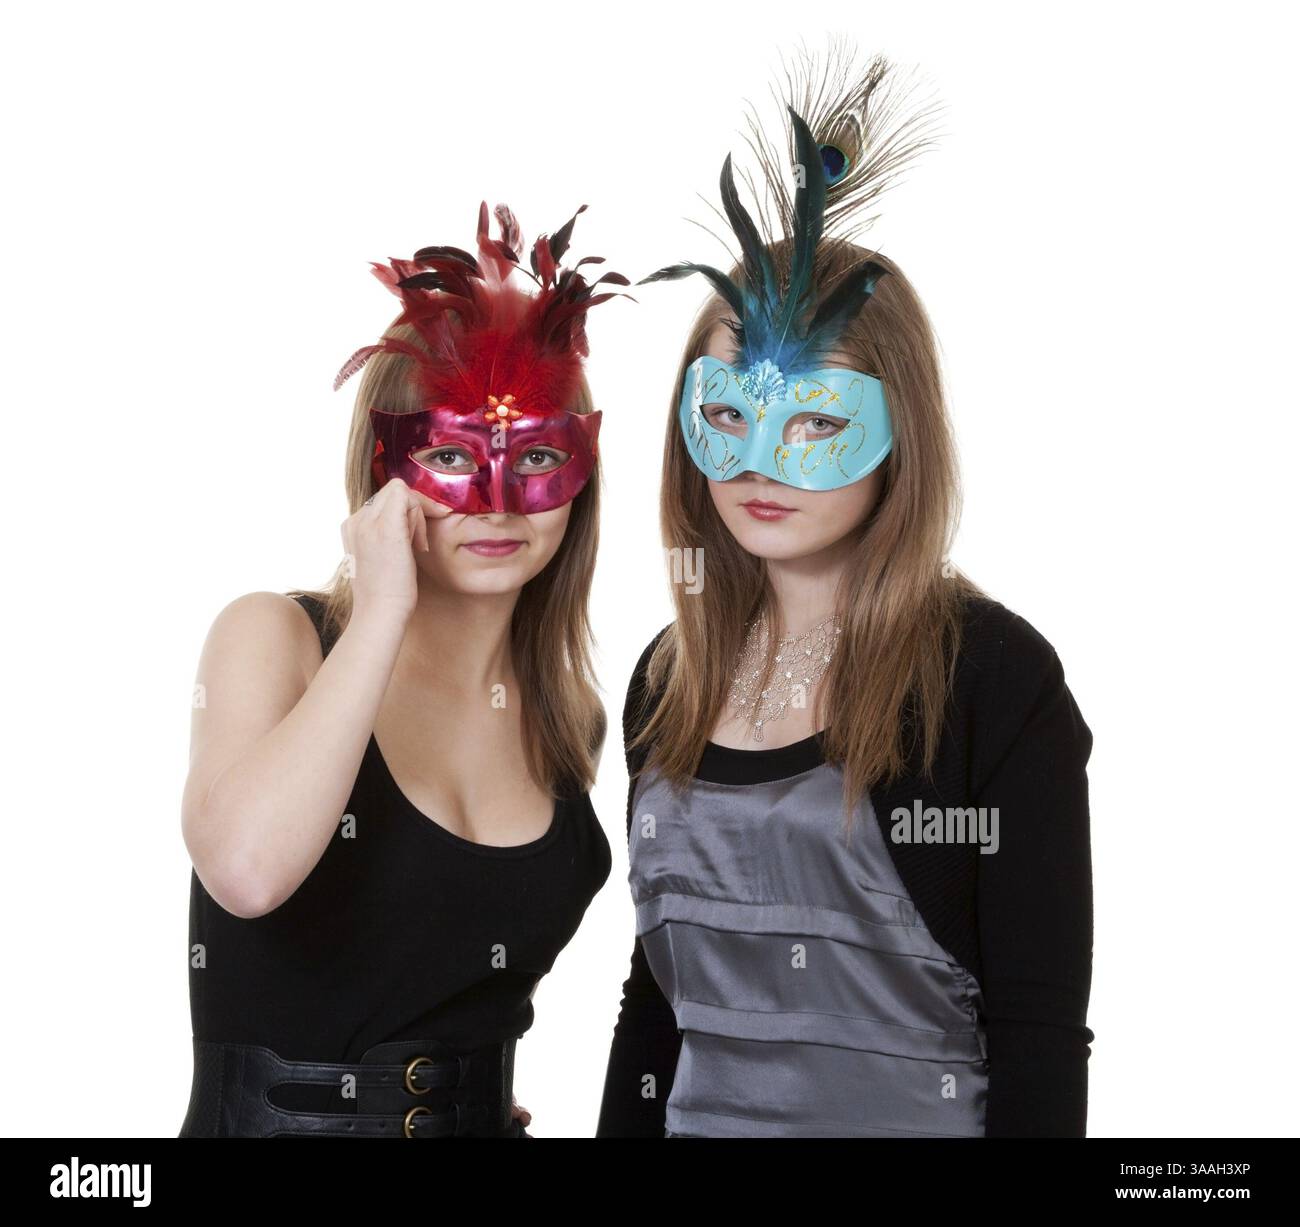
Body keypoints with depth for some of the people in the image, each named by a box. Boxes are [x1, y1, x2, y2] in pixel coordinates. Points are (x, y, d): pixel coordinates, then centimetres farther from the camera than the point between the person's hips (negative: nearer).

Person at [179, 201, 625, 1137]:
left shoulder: (568, 717, 0)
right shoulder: (272, 636, -12)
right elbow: (247, 868, -31)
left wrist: (478, 1091, 3)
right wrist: (381, 613, -25)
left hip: (479, 1117, 4)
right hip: (273, 1116, -4)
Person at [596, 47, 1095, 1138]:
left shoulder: (993, 676, -15)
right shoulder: (670, 680, 3)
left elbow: (1042, 1039, -14)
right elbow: (661, 978, 10)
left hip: (915, 1112, -5)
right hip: (694, 1115, 6)